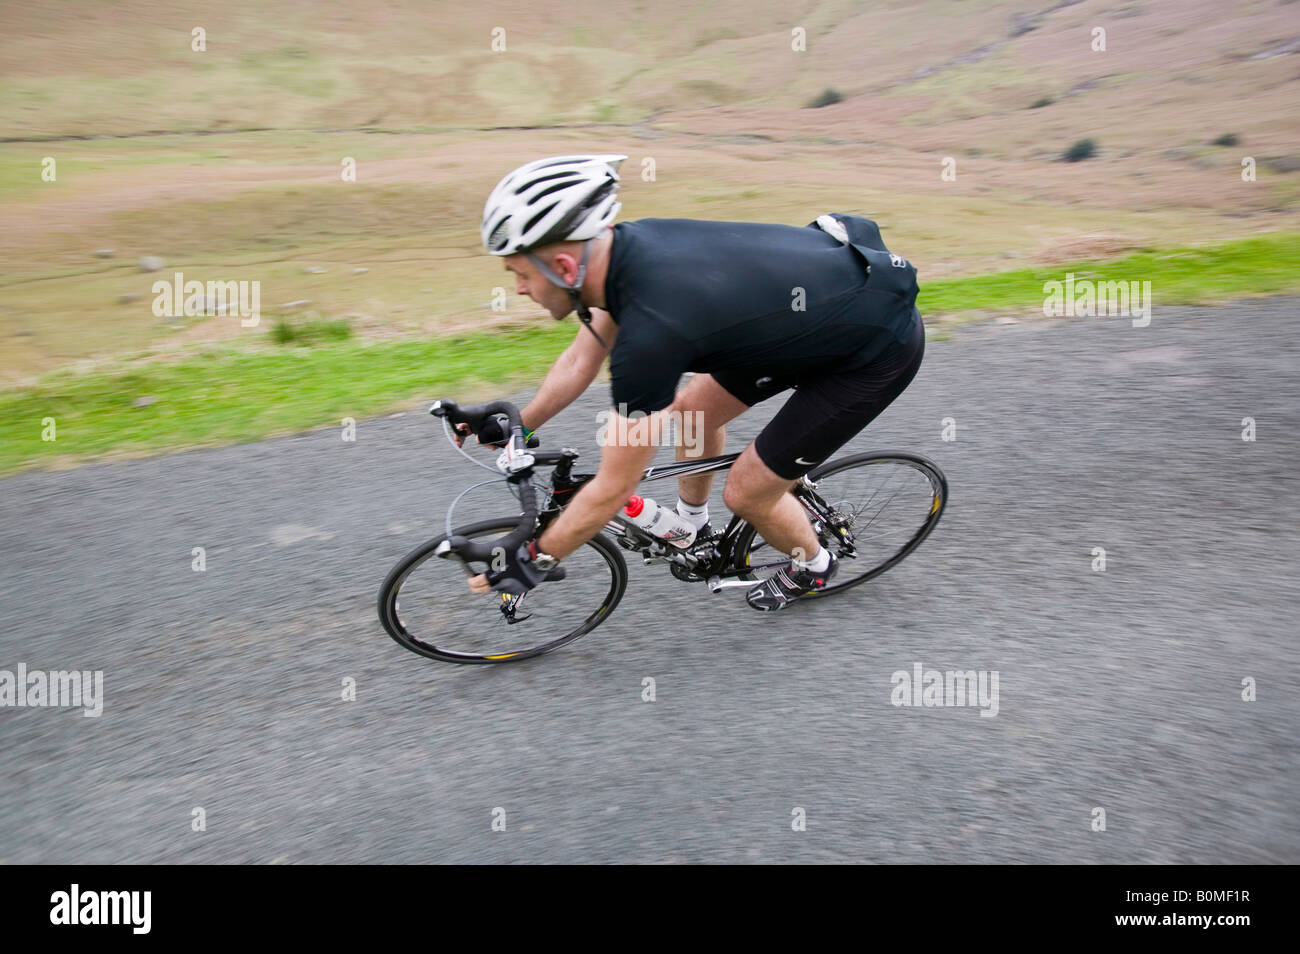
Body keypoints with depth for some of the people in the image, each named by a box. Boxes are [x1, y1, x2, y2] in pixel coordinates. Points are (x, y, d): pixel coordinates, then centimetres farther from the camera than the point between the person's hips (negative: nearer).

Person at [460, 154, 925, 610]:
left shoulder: (652, 325, -34)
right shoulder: (630, 246, -10)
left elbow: (613, 488, -24)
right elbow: (581, 360, 8)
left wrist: (532, 559, -12)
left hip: (878, 349, -8)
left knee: (746, 493, -1)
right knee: (692, 410, 14)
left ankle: (814, 568, 31)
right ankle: (693, 528, 39)